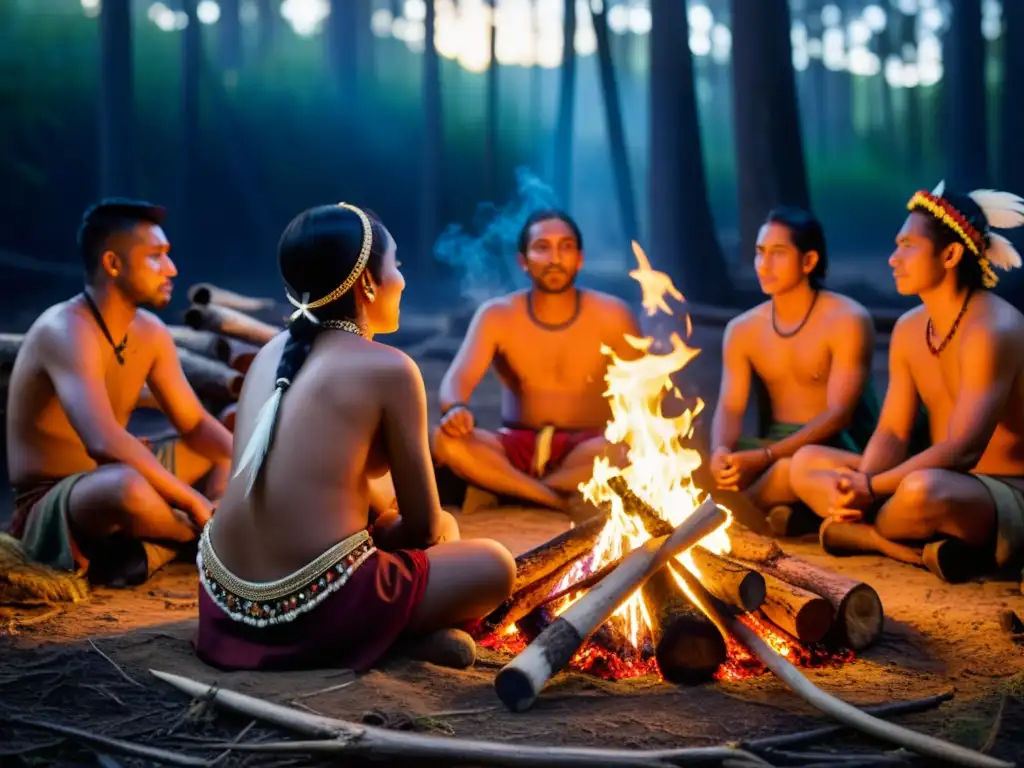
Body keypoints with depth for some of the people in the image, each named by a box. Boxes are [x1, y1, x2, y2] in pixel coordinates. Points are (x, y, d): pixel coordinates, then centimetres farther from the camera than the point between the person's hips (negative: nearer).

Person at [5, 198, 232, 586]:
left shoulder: (150, 332, 2)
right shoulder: (66, 331, -24)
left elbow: (195, 424, 9)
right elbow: (105, 443, -38)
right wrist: (193, 499, -31)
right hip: (49, 509, -9)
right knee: (127, 487, -41)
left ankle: (145, 548, -9)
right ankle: (204, 534, -6)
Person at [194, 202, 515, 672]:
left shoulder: (274, 352, 11)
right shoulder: (389, 368, -8)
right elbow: (423, 527, -2)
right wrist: (381, 530, 19)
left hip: (226, 598, 7)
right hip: (312, 612, -7)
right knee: (494, 565, 15)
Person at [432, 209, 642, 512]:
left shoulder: (611, 315, -4)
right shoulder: (497, 315, -3)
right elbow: (456, 380, -16)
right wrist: (456, 409, -41)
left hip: (587, 449, -1)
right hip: (517, 449, 1)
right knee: (444, 439, -28)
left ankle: (504, 490, -20)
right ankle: (567, 502, -25)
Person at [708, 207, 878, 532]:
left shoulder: (848, 321, -9)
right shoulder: (741, 330, 8)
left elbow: (839, 414, -17)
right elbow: (729, 408, -2)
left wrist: (764, 457, -30)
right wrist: (721, 452, -28)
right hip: (772, 447, 4)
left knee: (791, 467, -40)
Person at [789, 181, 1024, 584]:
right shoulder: (908, 329, 6)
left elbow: (962, 451, -27)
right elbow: (891, 434, 2)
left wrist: (870, 489, -30)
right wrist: (860, 489, -19)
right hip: (946, 484, 9)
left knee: (922, 490, -41)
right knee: (807, 463, 1)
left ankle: (856, 532, -8)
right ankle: (921, 550, -17)